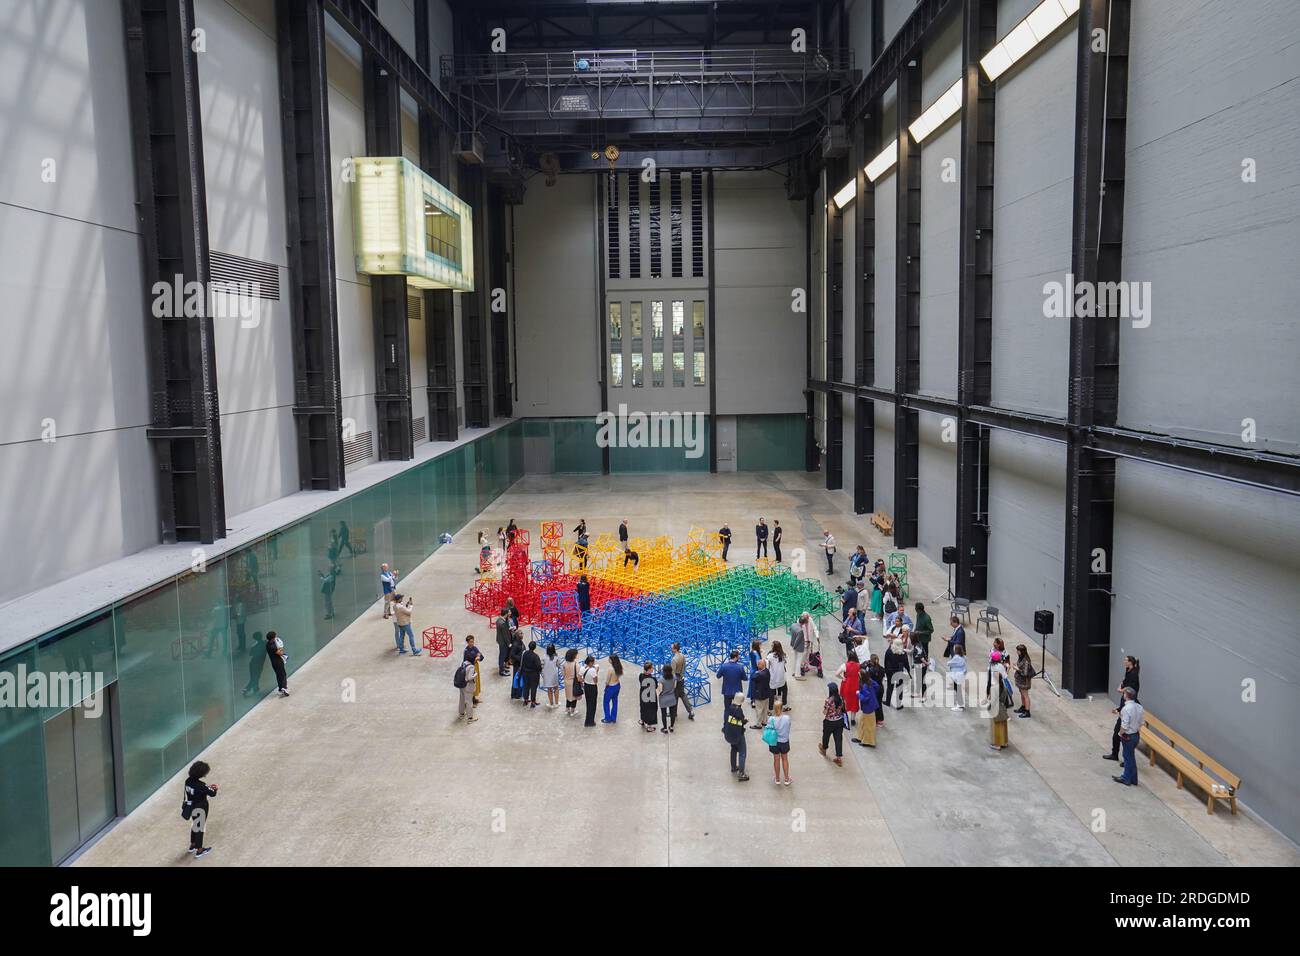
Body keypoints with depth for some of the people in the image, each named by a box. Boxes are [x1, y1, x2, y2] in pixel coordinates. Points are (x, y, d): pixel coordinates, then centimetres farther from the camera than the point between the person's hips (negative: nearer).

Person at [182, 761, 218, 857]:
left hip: (192, 807, 7)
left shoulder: (188, 780, -10)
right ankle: (199, 851, 27)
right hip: (200, 809, -7)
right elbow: (212, 794, -21)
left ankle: (192, 846, 46)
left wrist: (207, 786, 7)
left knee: (194, 825, 28)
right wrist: (215, 789, 0)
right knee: (200, 828, 11)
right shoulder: (201, 785, -31)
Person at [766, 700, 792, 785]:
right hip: (784, 741, 0)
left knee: (776, 760, 18)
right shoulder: (787, 718, -23)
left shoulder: (771, 719, -24)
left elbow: (768, 730, -11)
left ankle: (778, 779, 34)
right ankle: (786, 779, 31)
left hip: (774, 742, 0)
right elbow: (788, 729, -8)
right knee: (785, 759, 21)